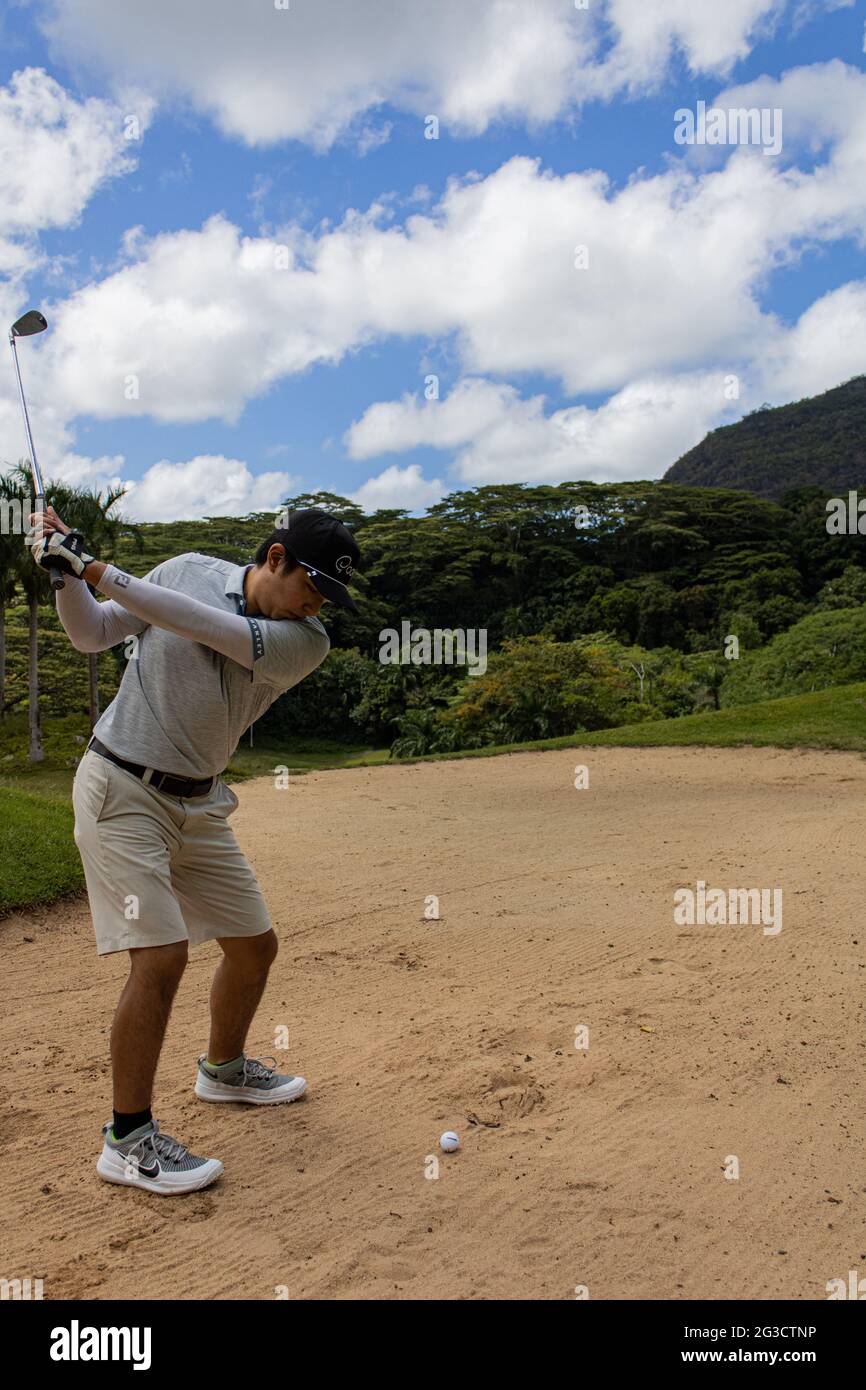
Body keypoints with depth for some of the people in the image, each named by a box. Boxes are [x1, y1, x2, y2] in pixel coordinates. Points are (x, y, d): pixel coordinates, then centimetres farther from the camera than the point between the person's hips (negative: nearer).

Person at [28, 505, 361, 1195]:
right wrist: (66, 571, -16)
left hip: (198, 803, 4)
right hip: (120, 790, -4)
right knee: (163, 954, -15)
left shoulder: (306, 642, -9)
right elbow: (91, 633, 2)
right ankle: (128, 1138, -1)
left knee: (255, 944, 11)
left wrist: (95, 567, -24)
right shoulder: (190, 569, -6)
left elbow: (197, 625, -23)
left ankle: (224, 1069, 39)